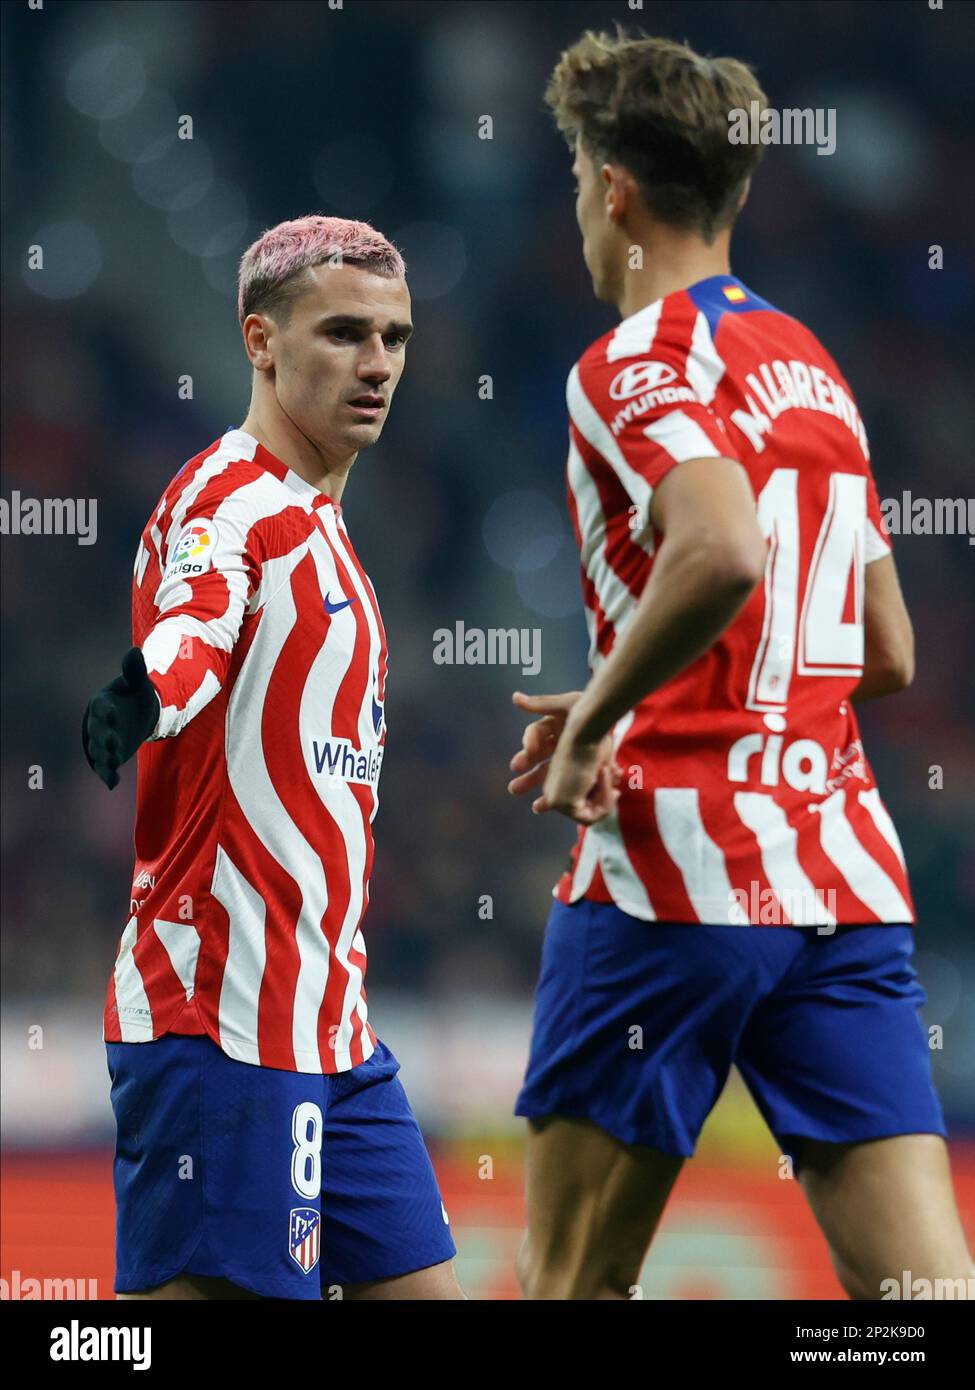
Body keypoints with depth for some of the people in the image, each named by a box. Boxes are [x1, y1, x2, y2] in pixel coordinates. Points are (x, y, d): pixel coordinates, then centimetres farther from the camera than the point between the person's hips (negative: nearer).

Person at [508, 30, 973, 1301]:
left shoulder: (639, 363, -6)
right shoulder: (815, 369, 18)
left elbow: (720, 556, -26)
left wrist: (596, 716, -12)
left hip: (675, 875, -7)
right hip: (848, 881, 7)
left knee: (572, 1283, 5)